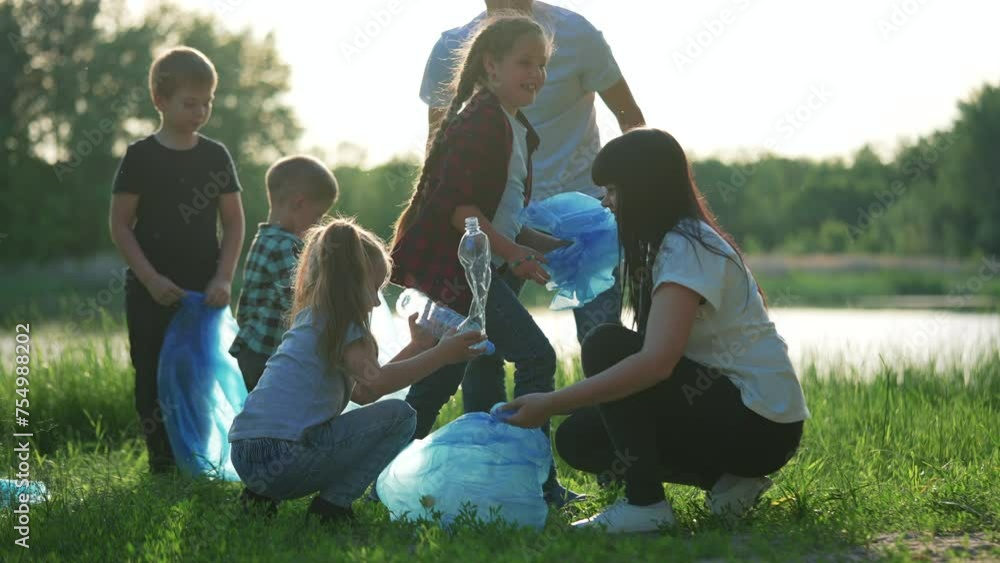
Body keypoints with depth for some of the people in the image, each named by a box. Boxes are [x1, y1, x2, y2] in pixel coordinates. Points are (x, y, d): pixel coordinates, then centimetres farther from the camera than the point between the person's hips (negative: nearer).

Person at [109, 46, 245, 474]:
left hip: (205, 291, 2)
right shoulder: (140, 157, -4)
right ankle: (162, 463, 9)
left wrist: (223, 278, -5)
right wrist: (150, 278, -12)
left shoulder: (216, 156, 4)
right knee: (153, 378, 0)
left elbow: (234, 222, 7)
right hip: (151, 293, -2)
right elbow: (120, 225, -4)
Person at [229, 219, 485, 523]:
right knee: (399, 416, -1)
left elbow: (362, 391, 25)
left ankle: (261, 496, 17)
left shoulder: (311, 319, 24)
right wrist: (441, 354, -11)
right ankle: (333, 503, -4)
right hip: (284, 459, -9)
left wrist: (416, 348, 29)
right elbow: (376, 382, -19)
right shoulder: (338, 324, -3)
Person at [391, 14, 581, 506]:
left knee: (444, 374, 15)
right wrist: (514, 253, -19)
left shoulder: (517, 129, 17)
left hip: (472, 267, 10)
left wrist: (538, 242, 11)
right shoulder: (480, 121, -14)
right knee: (536, 357, -14)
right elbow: (455, 206, -21)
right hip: (454, 264, -10)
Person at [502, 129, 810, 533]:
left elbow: (656, 361, -32)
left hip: (761, 427, -9)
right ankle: (728, 480, 7)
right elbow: (658, 354, 11)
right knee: (579, 438, 5)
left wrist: (552, 404, -31)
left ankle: (645, 503, -15)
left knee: (606, 348, -18)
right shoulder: (674, 242, 11)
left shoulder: (687, 249, -19)